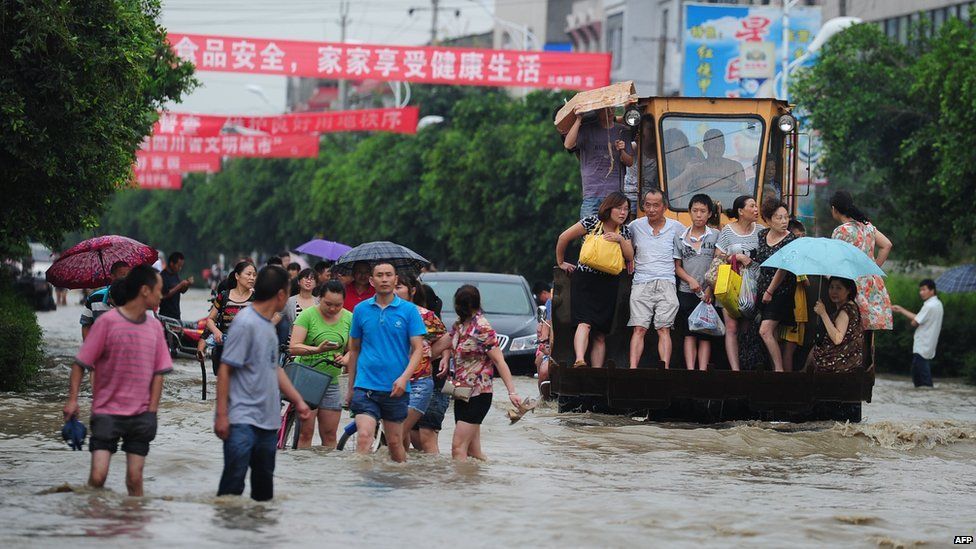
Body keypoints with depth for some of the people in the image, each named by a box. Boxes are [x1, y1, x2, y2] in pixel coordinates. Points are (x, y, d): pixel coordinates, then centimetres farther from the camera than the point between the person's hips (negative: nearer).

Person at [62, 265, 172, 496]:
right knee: (98, 475, -11)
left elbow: (158, 372, 10)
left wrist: (152, 410, 2)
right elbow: (81, 363, -5)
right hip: (107, 411, -4)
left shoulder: (154, 327, 7)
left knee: (135, 477, 0)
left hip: (140, 414, 4)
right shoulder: (107, 322, -7)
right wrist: (72, 399, -12)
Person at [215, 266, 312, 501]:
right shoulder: (245, 323, -13)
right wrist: (221, 415, -18)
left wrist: (298, 401, 20)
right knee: (233, 482, -11)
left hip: (268, 420, 9)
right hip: (242, 420, -9)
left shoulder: (268, 324, 13)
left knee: (264, 488, 14)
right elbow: (225, 369, -15)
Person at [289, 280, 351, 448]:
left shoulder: (348, 318, 5)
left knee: (329, 435, 5)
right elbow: (294, 347, -15)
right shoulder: (308, 315, -8)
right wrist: (317, 350, -31)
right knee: (306, 432, -7)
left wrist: (344, 359, -12)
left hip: (331, 382, 4)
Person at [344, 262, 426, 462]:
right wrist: (350, 388, 15)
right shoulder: (361, 310, 6)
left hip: (396, 389, 0)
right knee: (364, 436, -16)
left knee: (395, 442, 9)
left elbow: (418, 348, -3)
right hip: (365, 386, 0)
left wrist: (404, 377, -19)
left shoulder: (409, 310, 0)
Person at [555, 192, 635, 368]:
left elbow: (630, 257, 4)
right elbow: (563, 238, -2)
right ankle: (579, 360, -41)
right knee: (585, 323, -25)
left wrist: (620, 240, -11)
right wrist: (561, 263, 7)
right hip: (585, 281, -5)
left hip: (609, 286, 5)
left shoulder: (624, 231, 10)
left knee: (600, 335, 4)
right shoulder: (592, 222, -5)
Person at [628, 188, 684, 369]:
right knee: (639, 329, -10)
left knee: (664, 329, -9)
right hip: (641, 284, 0)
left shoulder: (676, 227, 8)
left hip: (666, 284, 0)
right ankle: (632, 368, -18)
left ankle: (665, 369, -16)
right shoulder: (635, 226, 10)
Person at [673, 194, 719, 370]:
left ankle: (703, 370, -5)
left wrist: (710, 289, -9)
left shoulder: (715, 236, 3)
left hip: (709, 294, -1)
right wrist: (690, 280, -9)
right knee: (690, 333, -3)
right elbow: (677, 266, 9)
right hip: (686, 292, 1)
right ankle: (690, 370, -9)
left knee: (705, 334, -2)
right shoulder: (680, 237, 8)